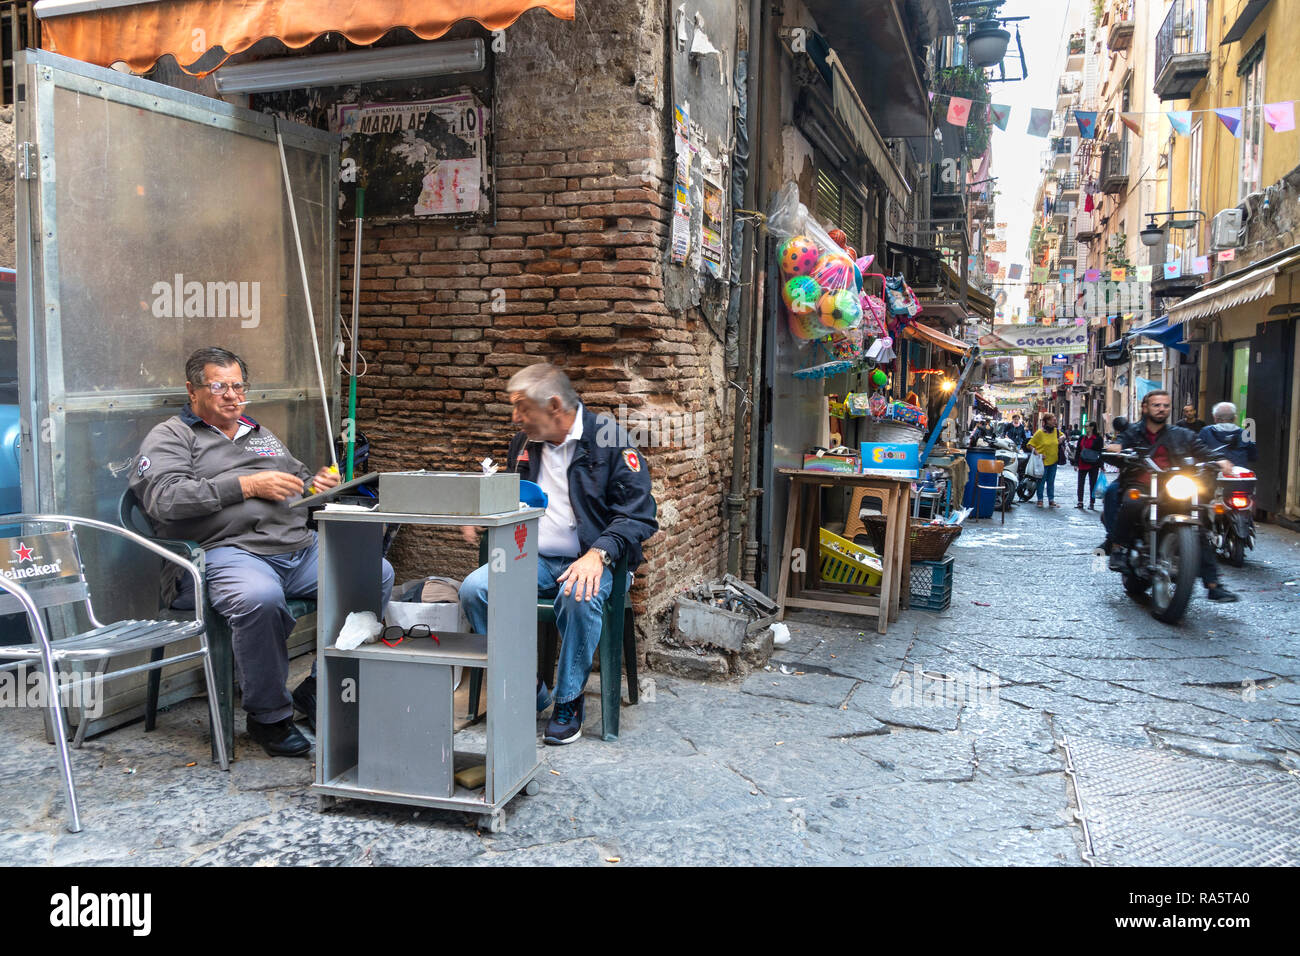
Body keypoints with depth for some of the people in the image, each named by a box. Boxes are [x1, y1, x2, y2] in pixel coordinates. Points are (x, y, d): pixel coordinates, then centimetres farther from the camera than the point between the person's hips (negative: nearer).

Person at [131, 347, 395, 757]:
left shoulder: (261, 434, 30)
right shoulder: (170, 437, 10)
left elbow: (298, 479, 37)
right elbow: (166, 499, -9)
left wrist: (318, 483, 11)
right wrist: (247, 486, -12)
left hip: (299, 545, 7)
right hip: (226, 550, -6)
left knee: (376, 574, -14)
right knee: (260, 598, -40)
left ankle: (319, 690, -3)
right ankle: (269, 716, -15)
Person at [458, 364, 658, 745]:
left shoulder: (608, 439, -7)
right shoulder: (524, 443, 13)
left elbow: (639, 514, -13)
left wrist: (598, 554, -27)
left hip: (591, 560, -5)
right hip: (534, 558, 6)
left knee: (580, 597, -38)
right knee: (473, 589, -20)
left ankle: (569, 703, -14)